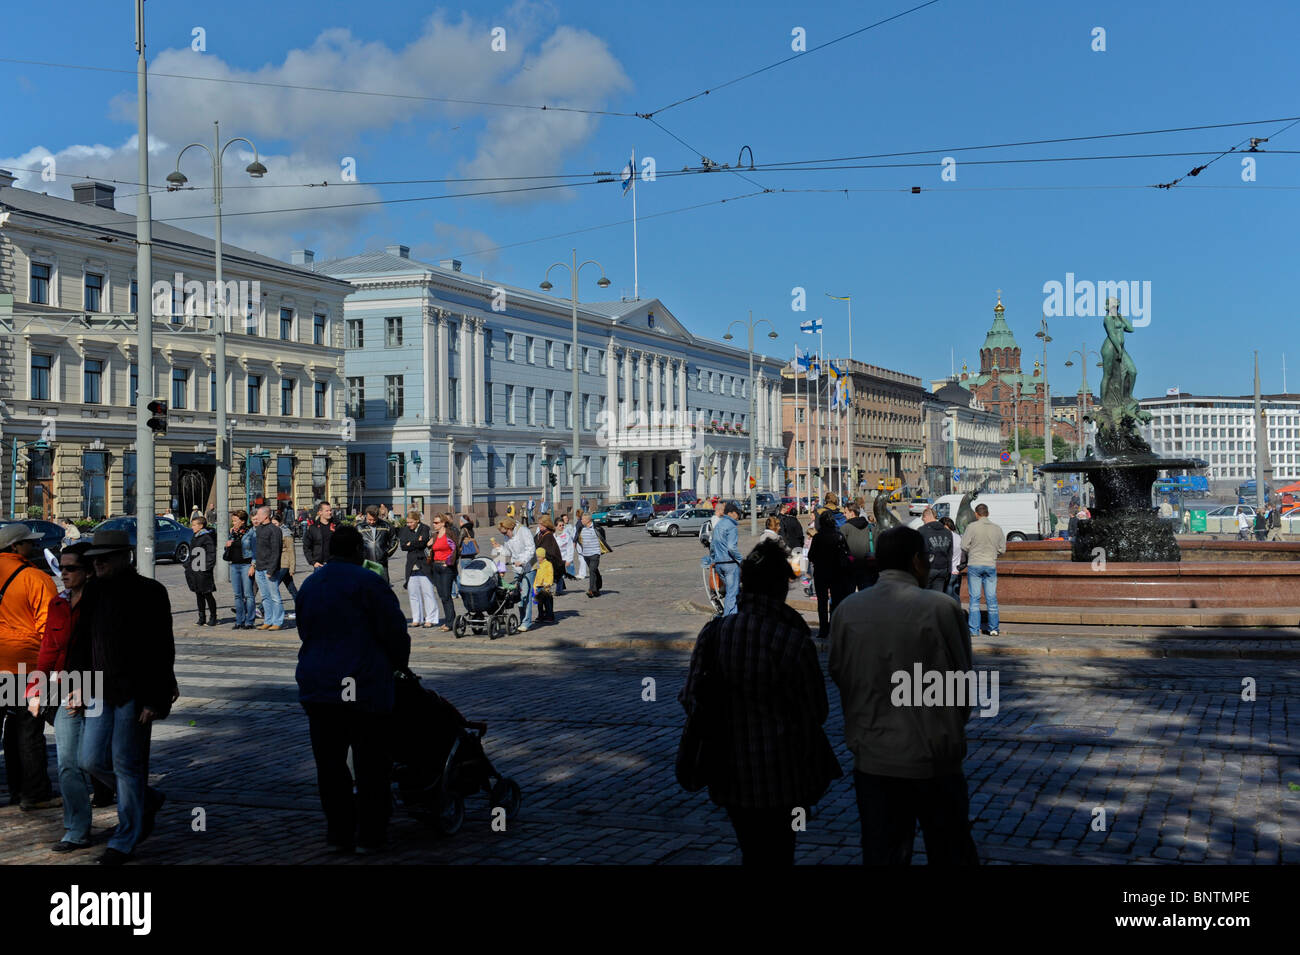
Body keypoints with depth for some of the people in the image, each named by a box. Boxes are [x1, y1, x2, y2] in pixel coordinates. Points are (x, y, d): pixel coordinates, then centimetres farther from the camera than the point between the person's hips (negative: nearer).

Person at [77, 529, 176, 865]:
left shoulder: (149, 592, -10)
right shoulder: (94, 592, 9)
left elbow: (162, 650, -12)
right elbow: (82, 639, 17)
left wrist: (154, 700, -16)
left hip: (135, 693, -7)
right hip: (102, 691, 7)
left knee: (126, 763, 0)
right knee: (92, 760, 6)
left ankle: (125, 840, 14)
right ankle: (148, 800, 28)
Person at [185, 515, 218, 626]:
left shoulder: (207, 537, -12)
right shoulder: (195, 537, 15)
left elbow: (211, 553, -16)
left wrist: (207, 567, -20)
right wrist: (187, 565, 16)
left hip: (203, 572, -9)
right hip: (194, 571, 9)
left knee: (207, 594, -2)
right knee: (199, 595, 11)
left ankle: (213, 617, 6)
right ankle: (202, 618, 18)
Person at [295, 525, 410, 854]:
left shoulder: (308, 586, 14)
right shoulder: (367, 582, -9)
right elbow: (395, 631, -9)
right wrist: (400, 664, 9)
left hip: (317, 688, 6)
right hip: (364, 687, -6)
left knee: (330, 765, 11)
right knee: (371, 765, 3)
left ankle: (338, 833, 16)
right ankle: (369, 836, 7)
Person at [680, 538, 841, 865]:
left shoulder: (713, 633, -9)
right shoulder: (794, 642, -20)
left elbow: (691, 700, -2)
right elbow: (817, 713, -8)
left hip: (730, 774, 4)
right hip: (781, 777, -3)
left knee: (753, 852, 24)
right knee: (777, 854, 14)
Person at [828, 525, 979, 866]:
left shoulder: (848, 610, -2)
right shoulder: (940, 607, -13)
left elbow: (838, 675, 5)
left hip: (871, 758, 3)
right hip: (932, 758, -3)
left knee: (881, 854, 12)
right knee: (950, 854, 12)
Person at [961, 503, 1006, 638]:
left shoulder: (972, 527, -7)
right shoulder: (997, 529, 3)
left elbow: (964, 546, -8)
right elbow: (1002, 549, 6)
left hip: (974, 565, -2)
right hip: (991, 566, 2)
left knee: (974, 598, 1)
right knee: (992, 598, 9)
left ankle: (974, 630, 0)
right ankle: (993, 629, 12)